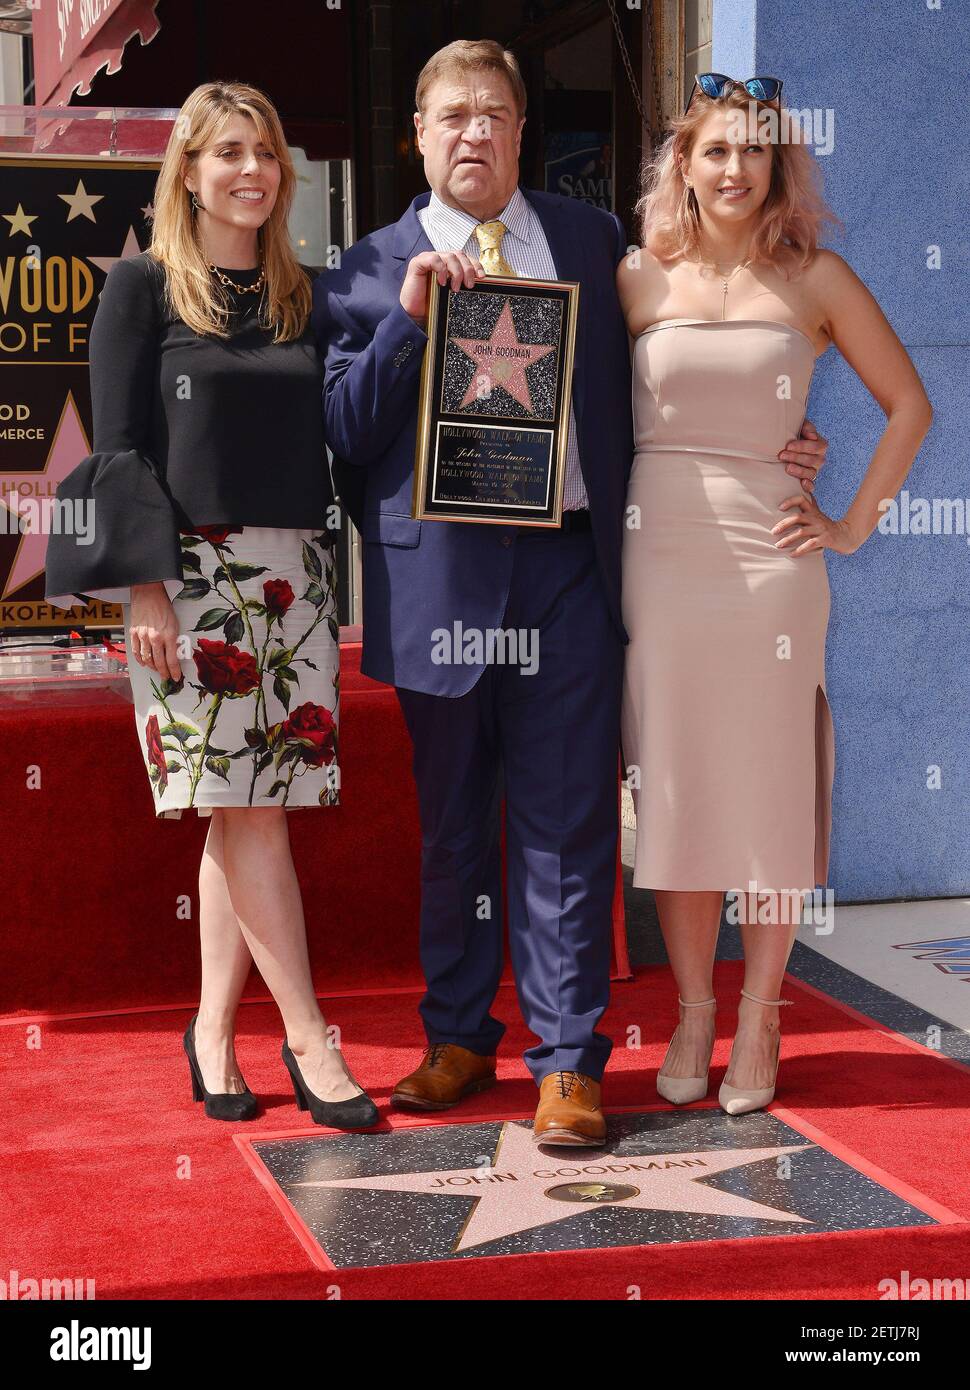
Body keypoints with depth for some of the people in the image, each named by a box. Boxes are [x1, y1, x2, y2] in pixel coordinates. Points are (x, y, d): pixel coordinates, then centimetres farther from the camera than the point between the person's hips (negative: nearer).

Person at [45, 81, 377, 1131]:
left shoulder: (299, 295, 15)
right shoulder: (144, 287, 1)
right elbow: (119, 446, -5)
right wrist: (146, 583, -12)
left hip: (293, 572, 5)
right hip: (190, 572, -4)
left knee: (243, 814, 4)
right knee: (247, 812, -7)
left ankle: (213, 1031, 13)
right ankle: (308, 1041, -1)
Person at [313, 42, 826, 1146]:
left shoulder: (591, 239, 12)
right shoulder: (370, 271, 7)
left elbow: (631, 387, 18)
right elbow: (346, 434, 0)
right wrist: (407, 319, -11)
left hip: (567, 564, 0)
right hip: (441, 570, 0)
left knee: (566, 824, -2)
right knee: (451, 823, 12)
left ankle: (567, 1061, 6)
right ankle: (459, 1038, 26)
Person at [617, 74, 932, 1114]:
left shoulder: (816, 279, 5)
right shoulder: (639, 279, 6)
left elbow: (908, 403, 9)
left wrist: (856, 523, 3)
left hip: (770, 562, -1)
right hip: (657, 558, 1)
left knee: (770, 793, 1)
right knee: (672, 791, 4)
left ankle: (757, 1020, 14)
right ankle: (691, 1014, 17)